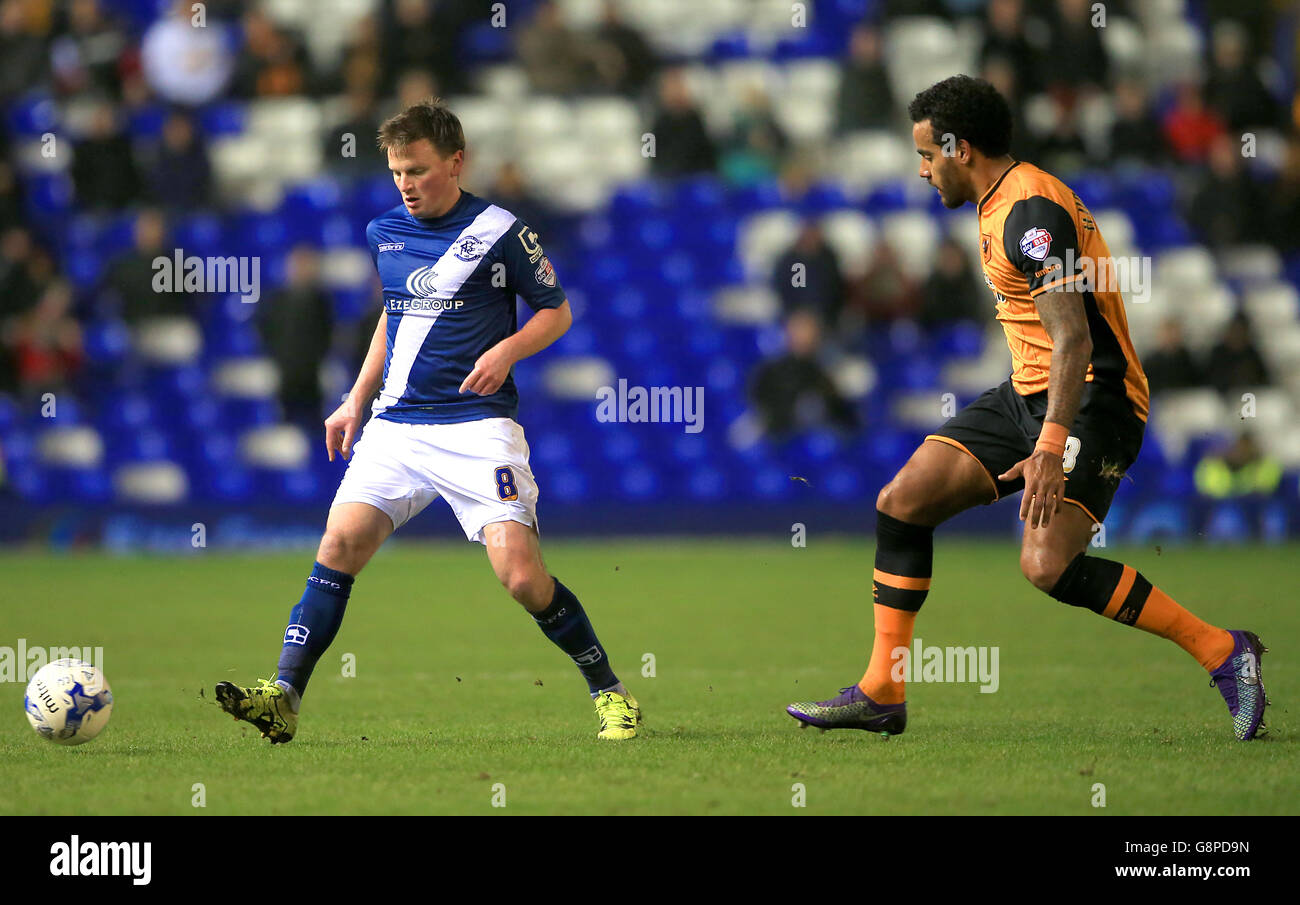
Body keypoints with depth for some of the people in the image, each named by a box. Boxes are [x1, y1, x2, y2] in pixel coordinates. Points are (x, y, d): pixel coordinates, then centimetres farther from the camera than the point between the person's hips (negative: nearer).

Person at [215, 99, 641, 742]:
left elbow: (556, 312, 4)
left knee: (520, 574, -14)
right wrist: (356, 401, 22)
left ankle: (610, 693, 3)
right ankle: (283, 696, -14)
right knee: (341, 541, -14)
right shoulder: (384, 233, 11)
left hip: (477, 424, -5)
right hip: (396, 424, 5)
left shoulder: (499, 231, -5)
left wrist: (507, 350, -14)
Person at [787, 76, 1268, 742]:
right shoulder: (1005, 204, 14)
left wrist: (1051, 444, -35)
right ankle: (880, 693, 6)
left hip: (1090, 400, -10)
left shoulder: (1030, 211, -18)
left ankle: (1220, 650, -13)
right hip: (1028, 392, 10)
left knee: (1048, 567, -24)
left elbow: (1073, 338, -27)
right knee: (901, 503, 1)